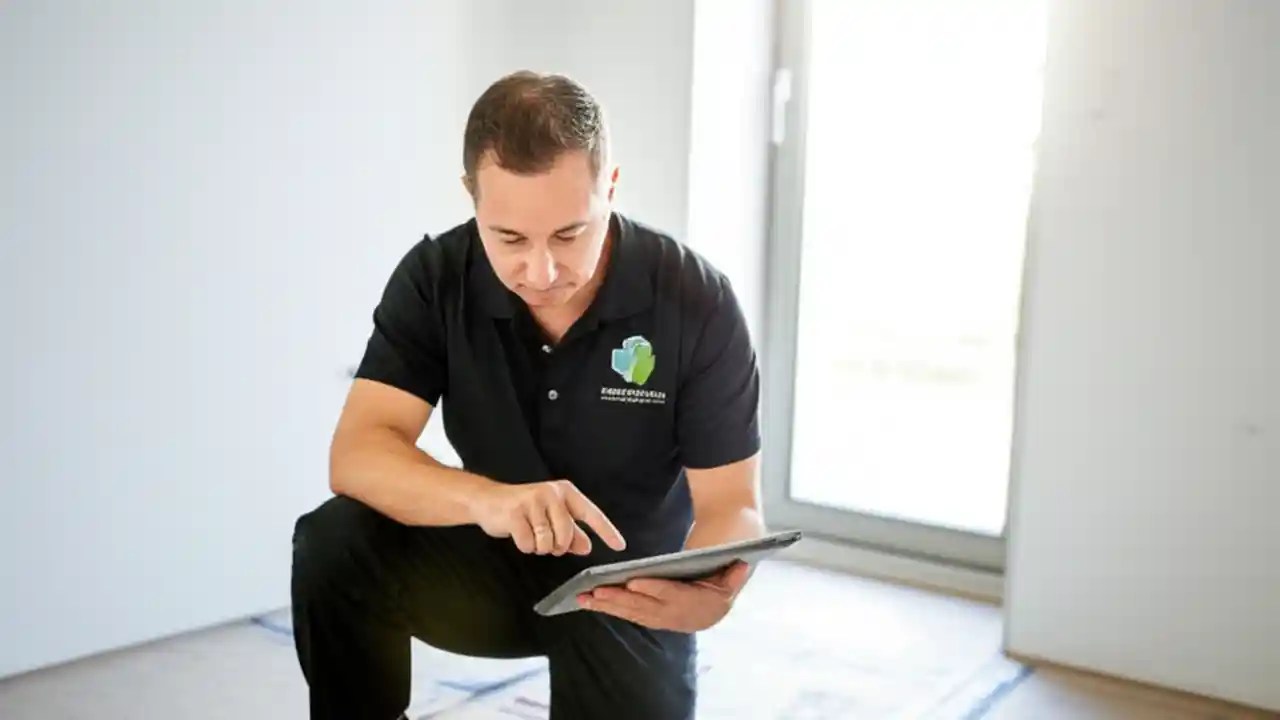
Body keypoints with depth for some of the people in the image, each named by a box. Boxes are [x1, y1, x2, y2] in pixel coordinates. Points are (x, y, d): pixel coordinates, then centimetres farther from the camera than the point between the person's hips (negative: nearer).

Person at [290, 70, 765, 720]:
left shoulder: (695, 301, -21)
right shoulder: (436, 279, -15)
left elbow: (732, 506, -18)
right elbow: (356, 455, -25)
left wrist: (709, 589, -43)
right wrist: (485, 499, -46)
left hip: (633, 591, 0)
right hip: (498, 563, 1)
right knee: (333, 544, -24)